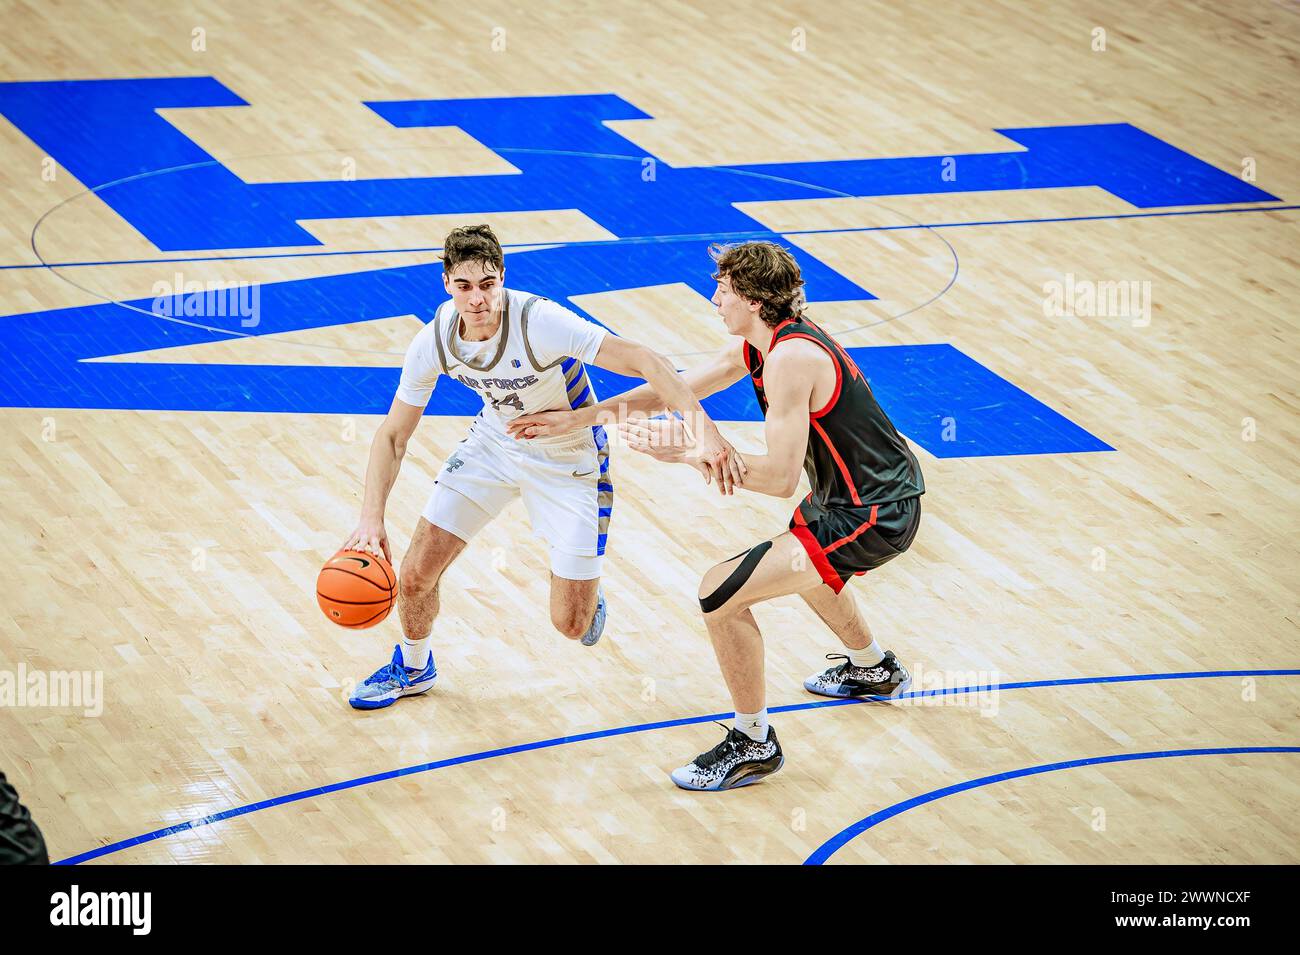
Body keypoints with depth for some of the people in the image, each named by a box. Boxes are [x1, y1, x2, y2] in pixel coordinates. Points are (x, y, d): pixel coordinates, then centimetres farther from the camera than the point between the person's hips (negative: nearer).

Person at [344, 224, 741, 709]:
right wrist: (371, 518, -23)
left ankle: (587, 587, 33)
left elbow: (645, 362, -37)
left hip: (570, 460, -4)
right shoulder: (435, 341, -20)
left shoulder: (539, 323, -36)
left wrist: (706, 432, -49)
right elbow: (392, 436, -9)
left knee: (572, 625, -6)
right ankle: (412, 668, 34)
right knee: (414, 577, 1)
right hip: (495, 443, 4)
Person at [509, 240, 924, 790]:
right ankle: (874, 671, 60)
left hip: (872, 518, -11)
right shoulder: (757, 346, 6)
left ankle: (754, 745, 2)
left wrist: (689, 454, -19)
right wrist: (571, 420, 14)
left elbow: (780, 477, -27)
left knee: (721, 592, -13)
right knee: (799, 562, 39)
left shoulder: (790, 359, -24)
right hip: (886, 494, 11)